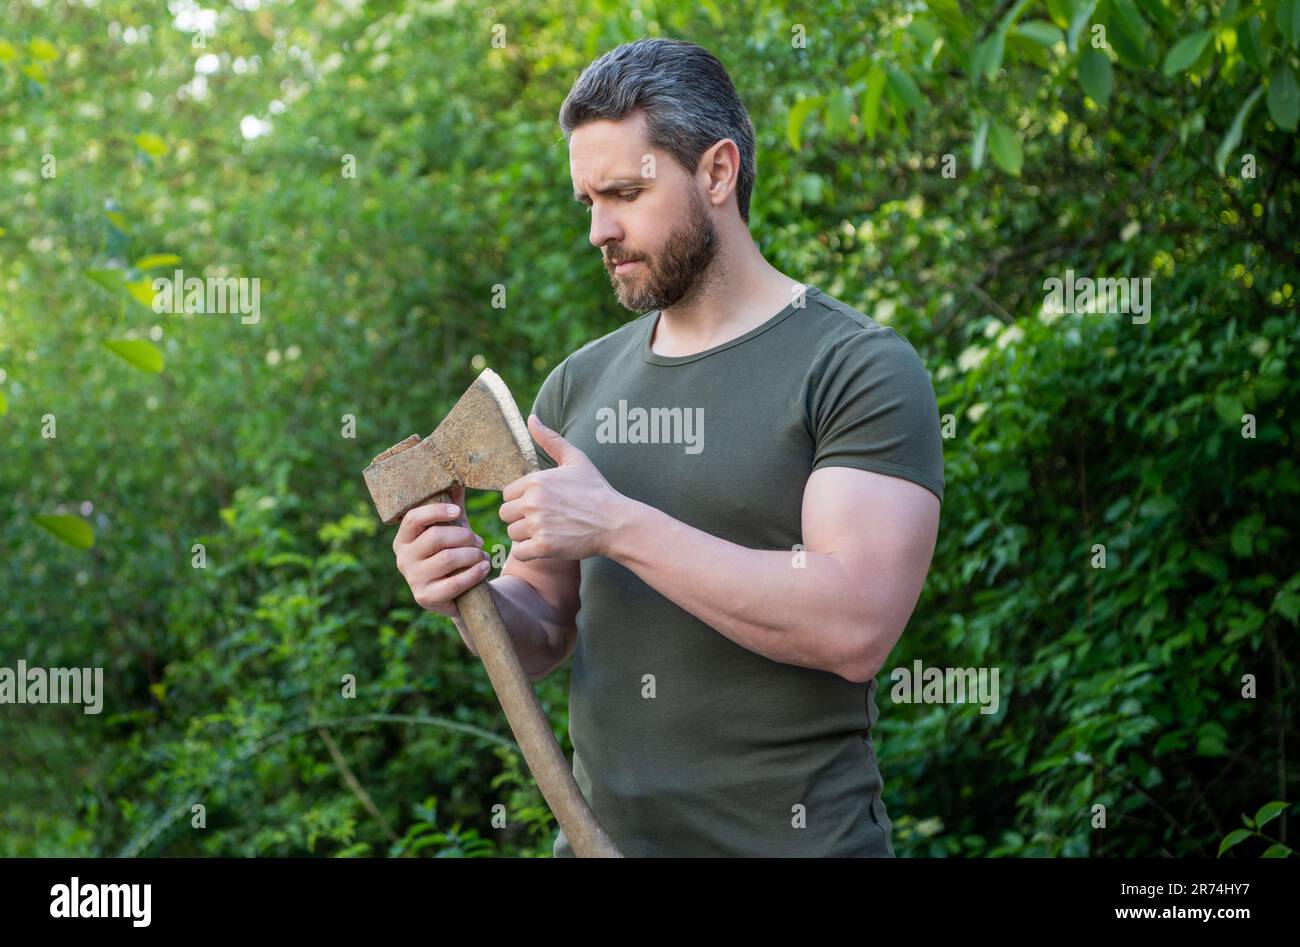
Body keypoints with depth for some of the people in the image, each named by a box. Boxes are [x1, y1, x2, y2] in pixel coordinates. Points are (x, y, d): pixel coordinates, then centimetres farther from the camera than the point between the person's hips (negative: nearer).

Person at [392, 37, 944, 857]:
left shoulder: (860, 367, -11)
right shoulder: (581, 383, 7)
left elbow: (855, 624, -23)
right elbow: (545, 628, 12)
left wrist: (618, 525, -23)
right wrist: (471, 598, -10)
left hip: (789, 831, -5)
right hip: (602, 826, 5)